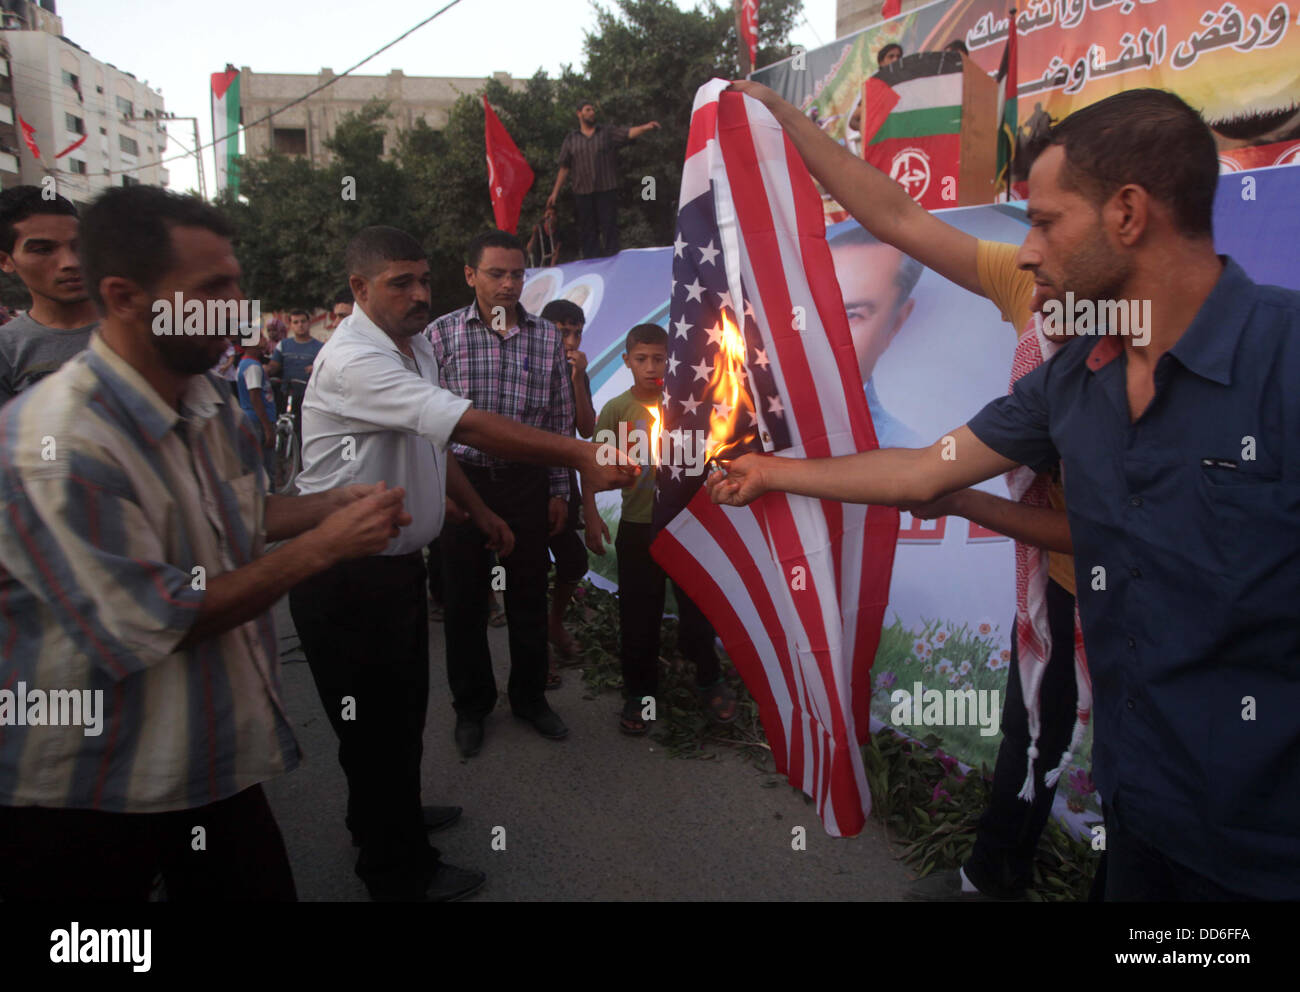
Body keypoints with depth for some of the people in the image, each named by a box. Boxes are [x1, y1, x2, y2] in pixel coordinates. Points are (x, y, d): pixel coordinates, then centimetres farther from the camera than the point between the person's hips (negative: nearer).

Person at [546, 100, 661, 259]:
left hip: (607, 190, -1)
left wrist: (646, 127, -24)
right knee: (587, 231, 3)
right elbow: (564, 168, 13)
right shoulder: (571, 139, 12)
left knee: (609, 228, -4)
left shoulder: (607, 132, 9)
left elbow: (629, 133, -6)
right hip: (583, 192, 1)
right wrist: (555, 192, 10)